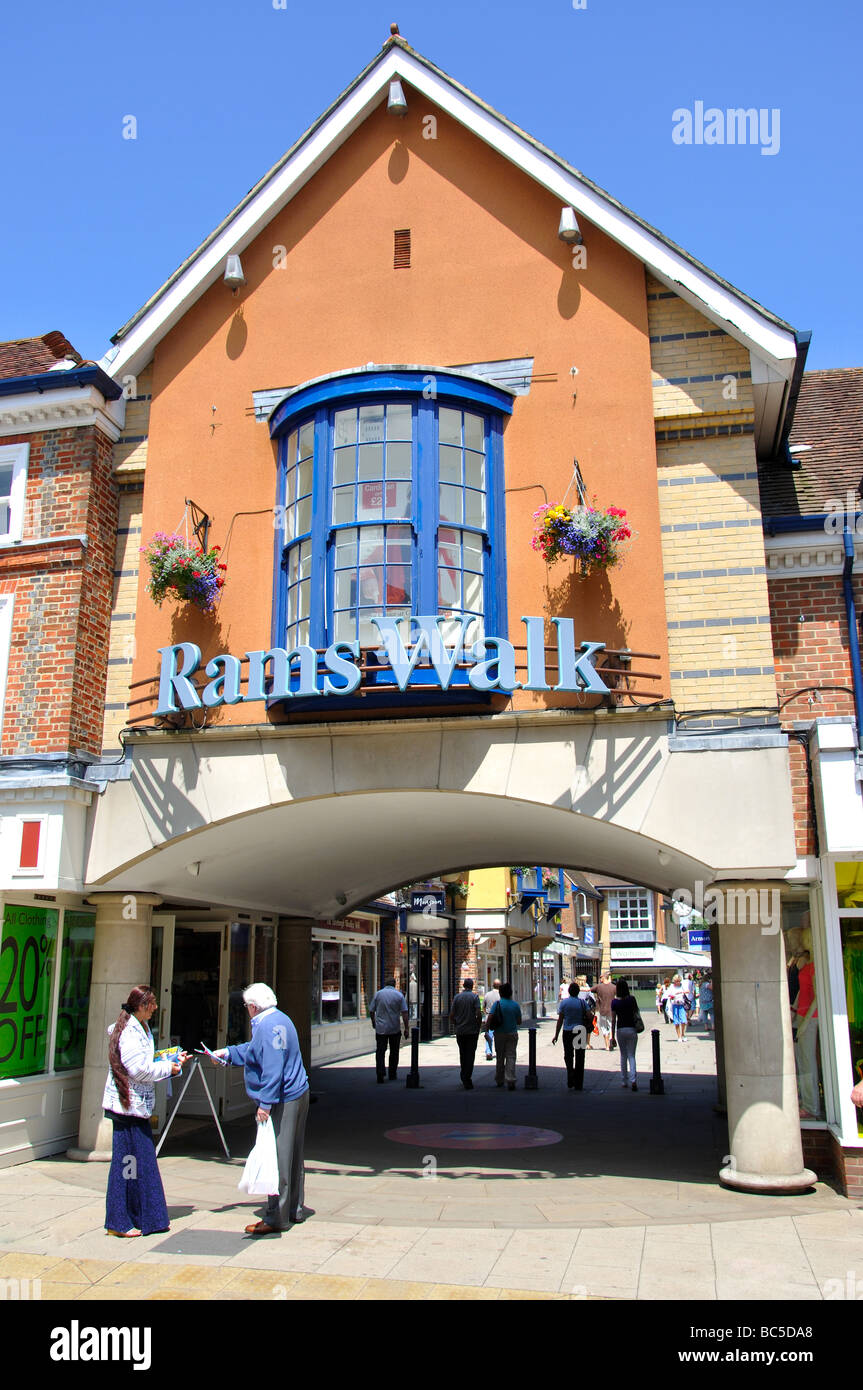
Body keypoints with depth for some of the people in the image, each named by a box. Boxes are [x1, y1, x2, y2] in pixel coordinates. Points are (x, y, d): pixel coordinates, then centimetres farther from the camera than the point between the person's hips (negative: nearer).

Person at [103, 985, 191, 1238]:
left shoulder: (141, 1028, 14)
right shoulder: (129, 1032, -17)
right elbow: (139, 1069, -21)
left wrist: (173, 1062, 14)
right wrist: (168, 1068, -10)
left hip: (138, 1106, 10)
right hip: (127, 1105, -10)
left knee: (143, 1158, 13)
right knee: (128, 1159, -3)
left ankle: (143, 1217, 21)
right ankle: (118, 1222, 6)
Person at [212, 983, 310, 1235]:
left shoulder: (268, 1026, -19)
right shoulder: (278, 1019, 14)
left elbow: (272, 1070, -25)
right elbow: (254, 1050, 30)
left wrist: (265, 1104, -23)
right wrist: (227, 1053, 31)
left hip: (282, 1101, -11)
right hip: (297, 1094, 11)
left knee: (278, 1158, -3)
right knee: (292, 1156, 17)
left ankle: (277, 1218, 3)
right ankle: (295, 1210, 27)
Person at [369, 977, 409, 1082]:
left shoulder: (378, 994, 0)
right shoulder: (399, 995, -1)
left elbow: (371, 1011, 3)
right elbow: (404, 1013, -7)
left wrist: (373, 1022, 21)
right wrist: (406, 1029, -4)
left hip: (380, 1028, 0)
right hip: (394, 1029, 0)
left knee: (380, 1052, 1)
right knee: (394, 1052, 14)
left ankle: (381, 1075, -14)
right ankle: (392, 1075, 20)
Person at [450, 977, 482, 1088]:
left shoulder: (457, 997, 3)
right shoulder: (474, 997, -6)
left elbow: (452, 1015, 1)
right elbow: (479, 1014, -14)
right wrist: (479, 1026, 0)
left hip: (460, 1030, 3)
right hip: (472, 1031, -3)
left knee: (462, 1053, 17)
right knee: (470, 1054, 0)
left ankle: (463, 1076, 27)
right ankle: (467, 1079, -8)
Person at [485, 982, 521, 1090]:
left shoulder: (497, 1004, -6)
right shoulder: (515, 1005, -1)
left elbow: (489, 1018, -15)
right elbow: (519, 1021, 7)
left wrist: (486, 1031, -12)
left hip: (499, 1034, 0)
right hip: (512, 1034, 0)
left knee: (500, 1057, 12)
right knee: (511, 1057, 1)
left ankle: (499, 1080, 23)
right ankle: (511, 1081, -10)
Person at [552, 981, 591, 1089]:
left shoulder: (563, 1002, -3)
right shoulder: (583, 1002, -2)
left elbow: (560, 1020, -3)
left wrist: (556, 1035, 1)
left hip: (568, 1032, 0)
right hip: (581, 1032, 0)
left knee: (568, 1056, 11)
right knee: (580, 1059, 9)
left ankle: (570, 1083, -6)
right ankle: (578, 1085, 11)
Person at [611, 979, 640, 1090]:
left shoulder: (614, 1002, -6)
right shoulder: (632, 999, -8)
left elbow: (613, 1020, -5)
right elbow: (636, 1011, 11)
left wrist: (613, 1036, 0)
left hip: (620, 1030, 1)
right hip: (631, 1029, -1)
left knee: (623, 1056, 15)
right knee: (631, 1055, 3)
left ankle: (625, 1082, 20)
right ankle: (633, 1080, -16)